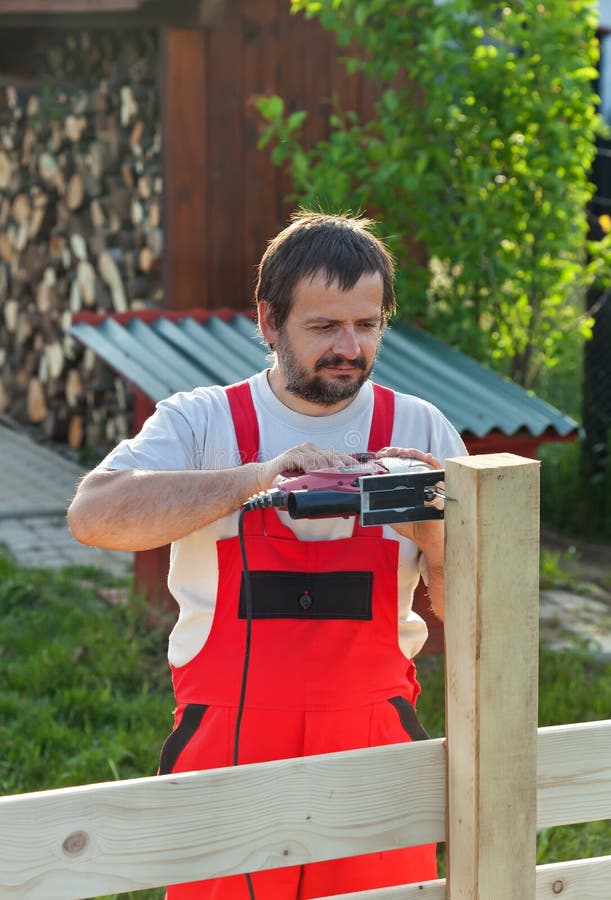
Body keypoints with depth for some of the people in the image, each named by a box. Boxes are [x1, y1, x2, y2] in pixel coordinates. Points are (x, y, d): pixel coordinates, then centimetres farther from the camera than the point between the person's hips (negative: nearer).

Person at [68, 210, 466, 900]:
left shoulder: (420, 430, 7)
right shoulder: (200, 421, 2)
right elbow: (93, 514, -17)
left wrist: (436, 527, -18)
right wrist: (255, 477, -25)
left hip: (374, 749, 2)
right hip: (227, 748, -1)